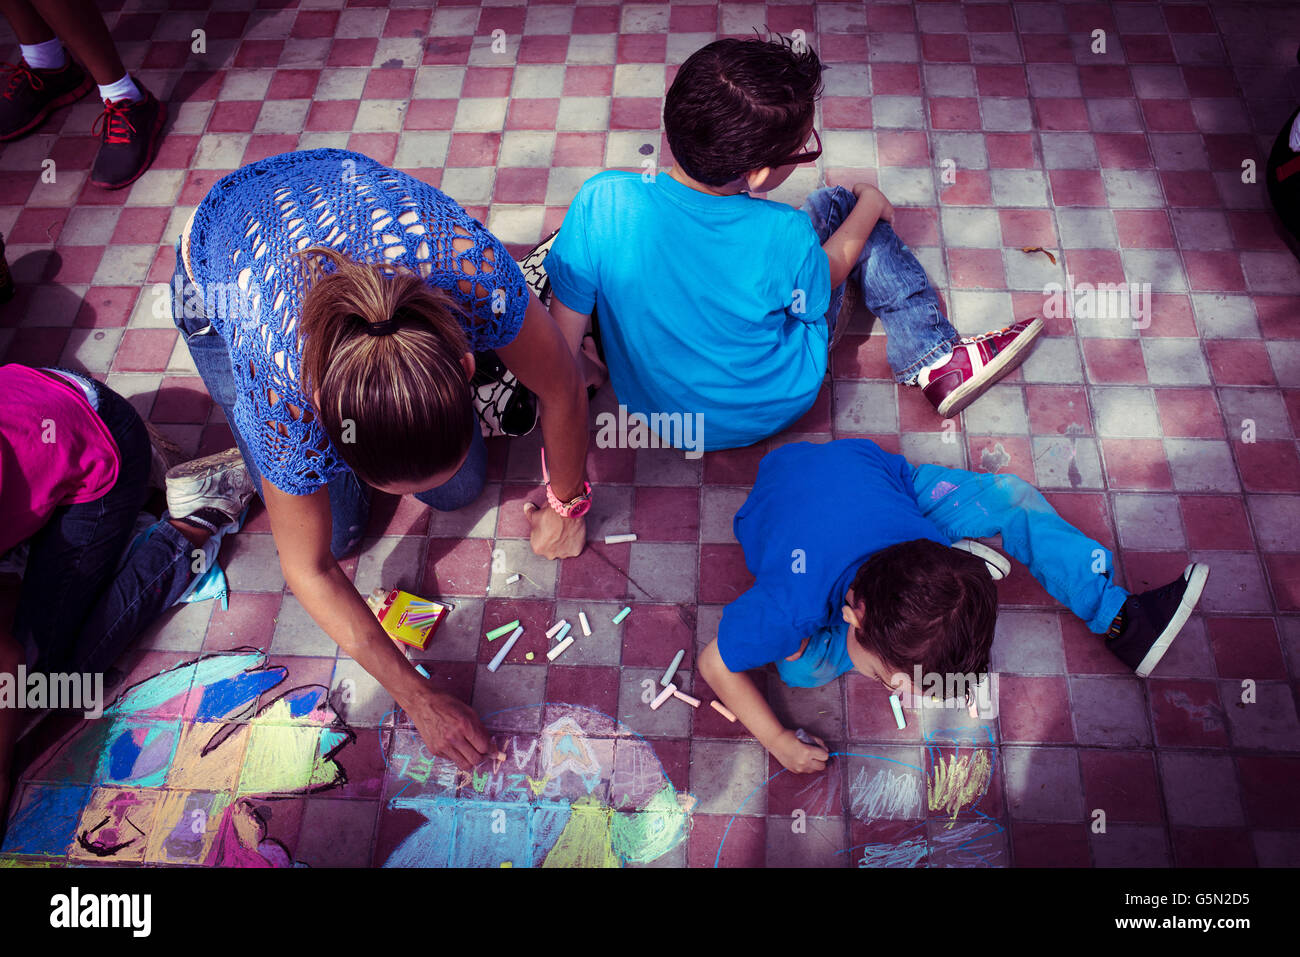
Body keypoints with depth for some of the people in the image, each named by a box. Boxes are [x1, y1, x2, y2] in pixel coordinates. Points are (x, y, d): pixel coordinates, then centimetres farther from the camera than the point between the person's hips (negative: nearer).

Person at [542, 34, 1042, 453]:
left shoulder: (602, 200, -27)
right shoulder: (784, 237, -31)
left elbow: (564, 334, -17)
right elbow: (817, 292, -6)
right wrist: (869, 206, 9)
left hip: (649, 405, 3)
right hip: (768, 410, -3)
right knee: (840, 204, 9)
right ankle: (939, 362, 21)